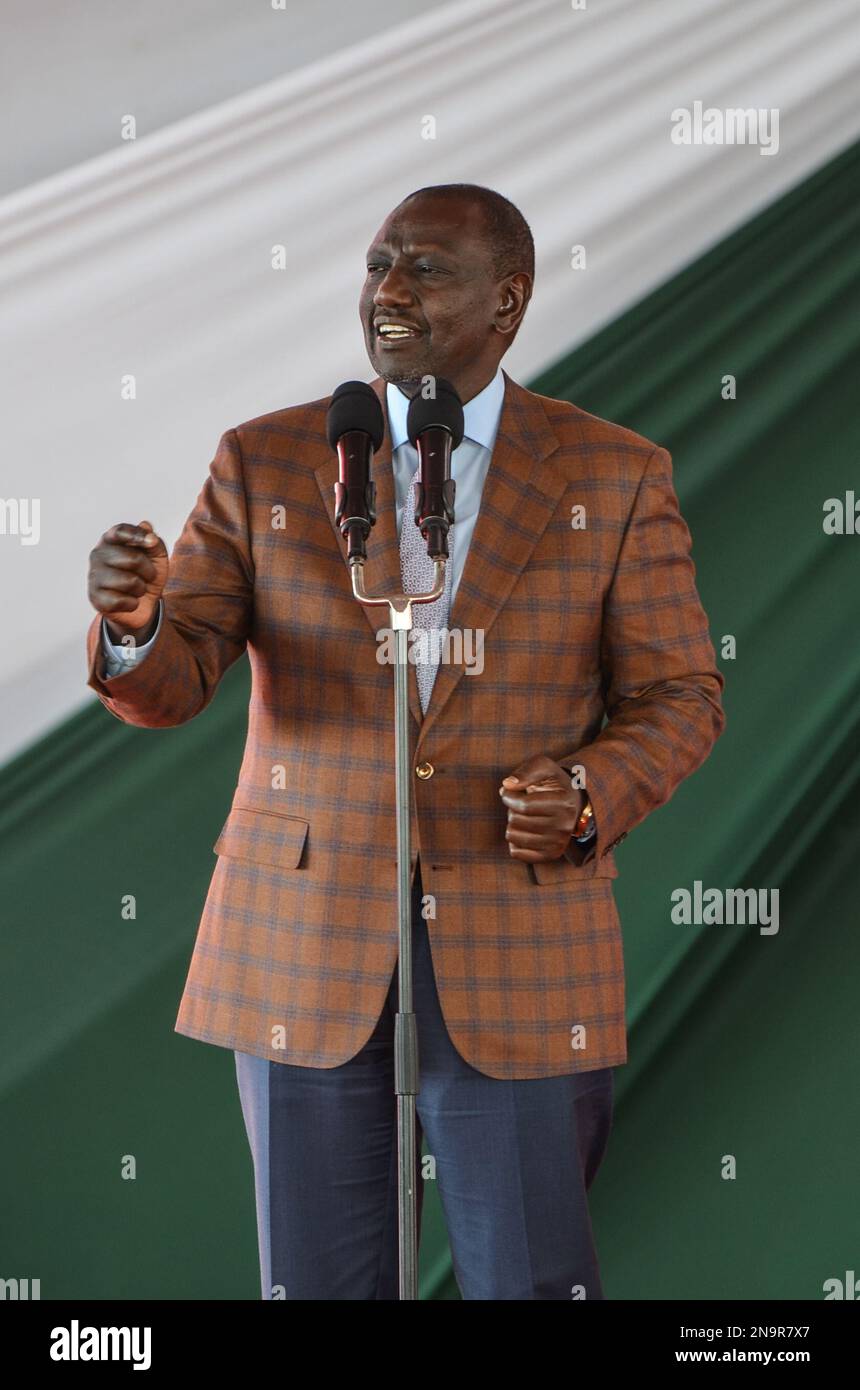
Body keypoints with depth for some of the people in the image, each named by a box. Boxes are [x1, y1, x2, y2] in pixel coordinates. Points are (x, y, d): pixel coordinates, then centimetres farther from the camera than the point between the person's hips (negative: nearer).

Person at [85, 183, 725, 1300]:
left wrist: (593, 795, -16)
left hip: (516, 954, -1)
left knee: (531, 1281, 2)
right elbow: (169, 685, -2)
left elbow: (681, 696, 5)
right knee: (318, 1280, 10)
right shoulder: (265, 462, 3)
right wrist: (130, 623, -26)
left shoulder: (615, 476, 2)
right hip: (305, 944, 1)